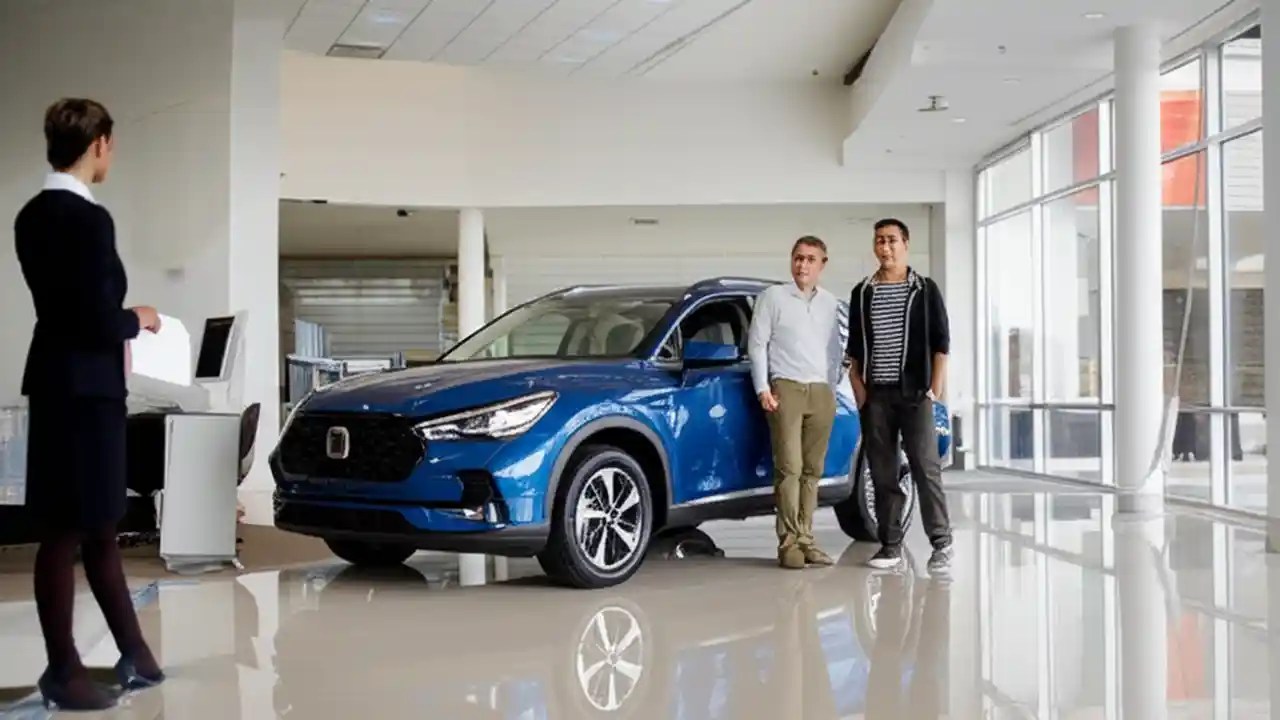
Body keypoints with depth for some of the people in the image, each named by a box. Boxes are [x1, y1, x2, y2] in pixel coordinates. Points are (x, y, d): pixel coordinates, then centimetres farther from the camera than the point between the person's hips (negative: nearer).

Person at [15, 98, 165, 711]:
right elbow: (100, 321, -21)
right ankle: (64, 671, 13)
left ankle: (134, 653, 26)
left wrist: (118, 325, 15)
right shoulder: (89, 219, -19)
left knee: (98, 527, 15)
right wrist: (137, 320, -3)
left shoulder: (33, 215, 9)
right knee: (67, 532, 1)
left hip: (57, 381, 10)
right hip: (82, 387, -9)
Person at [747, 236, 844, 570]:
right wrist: (763, 389, -6)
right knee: (789, 467, -10)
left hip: (821, 392, 4)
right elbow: (757, 344, 1)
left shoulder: (830, 304, 15)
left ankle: (806, 539, 8)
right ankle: (790, 541, -8)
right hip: (786, 389, -4)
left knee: (812, 470, 4)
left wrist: (832, 387, 13)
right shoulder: (773, 297, 3)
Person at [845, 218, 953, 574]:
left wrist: (935, 388, -6)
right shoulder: (862, 292, 11)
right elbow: (854, 347, 14)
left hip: (915, 393, -3)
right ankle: (890, 545, 9)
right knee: (882, 473, 3)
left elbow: (941, 342, 2)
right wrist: (858, 387, 2)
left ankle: (941, 543, -5)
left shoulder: (925, 289, 5)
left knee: (926, 467, -9)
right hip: (875, 394, 3)